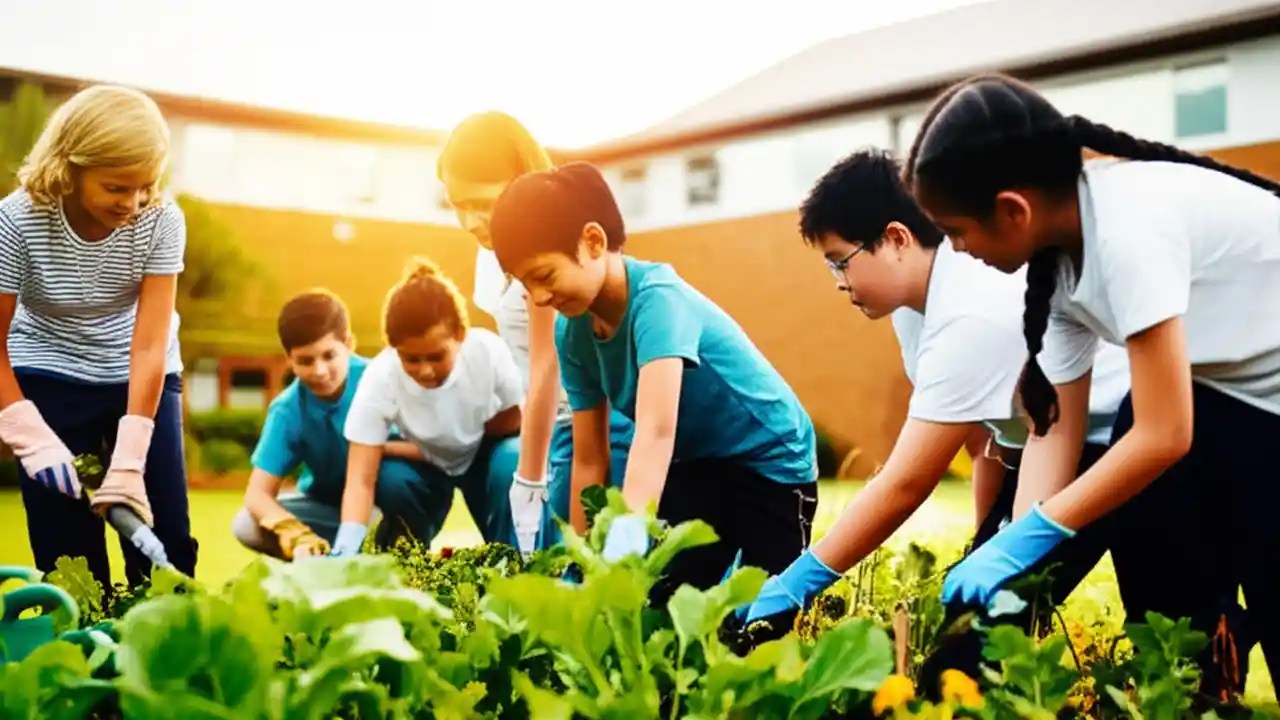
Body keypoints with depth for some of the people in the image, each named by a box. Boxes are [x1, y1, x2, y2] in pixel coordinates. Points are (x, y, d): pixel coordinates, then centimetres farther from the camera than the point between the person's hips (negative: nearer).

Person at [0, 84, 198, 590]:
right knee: (67, 555, -3)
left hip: (142, 378, 1)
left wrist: (129, 462, -30)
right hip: (50, 379, -1)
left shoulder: (162, 220, -22)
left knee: (166, 545, -1)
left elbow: (150, 344, -24)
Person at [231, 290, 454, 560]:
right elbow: (257, 494, -21)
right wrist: (298, 538, -38)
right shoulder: (287, 411, -16)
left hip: (391, 499, -3)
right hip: (337, 505, 3)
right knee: (246, 526, -19)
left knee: (395, 476, -37)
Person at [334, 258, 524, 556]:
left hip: (484, 455, 0)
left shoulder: (489, 351, -33)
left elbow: (513, 422, -15)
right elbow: (361, 481, -37)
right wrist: (345, 552, -51)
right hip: (424, 463, 0)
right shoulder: (379, 378, -33)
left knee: (512, 462, -32)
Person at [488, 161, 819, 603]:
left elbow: (656, 430, -45)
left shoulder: (656, 297, -31)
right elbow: (589, 459, -4)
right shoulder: (572, 332, -9)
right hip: (696, 465, 6)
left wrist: (628, 529, -58)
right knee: (659, 600, -6)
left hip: (770, 462, -6)